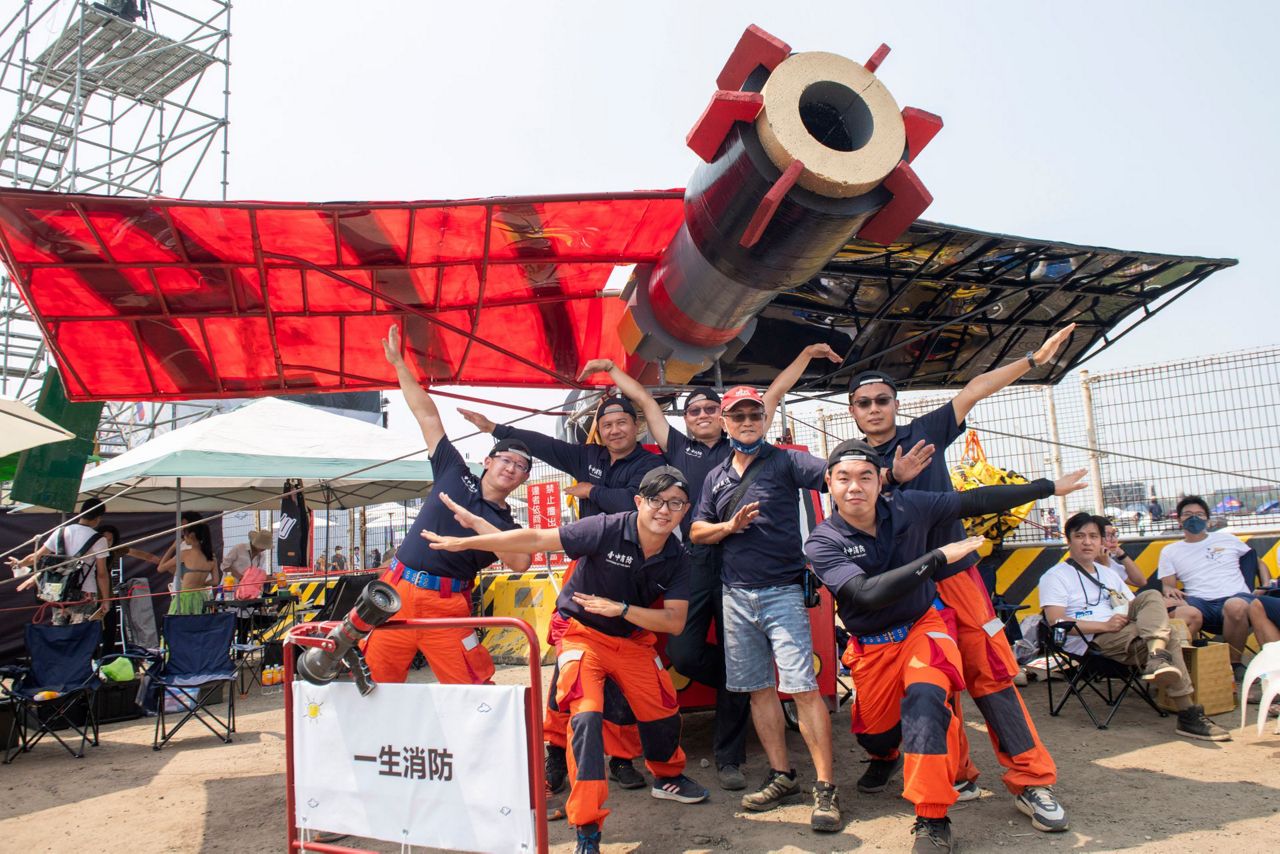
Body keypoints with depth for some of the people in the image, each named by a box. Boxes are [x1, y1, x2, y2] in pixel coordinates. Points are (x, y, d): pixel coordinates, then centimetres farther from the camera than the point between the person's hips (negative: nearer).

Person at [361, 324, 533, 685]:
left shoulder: (506, 525, 4)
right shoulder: (455, 473, 9)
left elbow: (521, 563, -19)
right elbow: (427, 415, 9)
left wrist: (475, 521, -19)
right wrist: (398, 363, 10)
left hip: (446, 604, -2)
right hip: (397, 589, 2)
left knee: (475, 687, -7)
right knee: (378, 680, 6)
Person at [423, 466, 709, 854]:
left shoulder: (675, 559, -10)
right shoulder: (607, 529, -24)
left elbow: (674, 622, -13)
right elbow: (536, 539, -24)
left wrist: (621, 608, -26)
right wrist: (464, 542, -24)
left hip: (634, 640, 5)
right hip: (583, 633, -4)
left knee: (665, 713, 7)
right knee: (587, 716, -21)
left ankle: (667, 778, 41)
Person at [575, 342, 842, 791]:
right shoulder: (678, 448, 18)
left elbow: (775, 392, 22)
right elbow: (644, 400, 24)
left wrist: (807, 354, 25)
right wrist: (610, 368, 30)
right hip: (694, 560, 1)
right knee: (683, 653, -7)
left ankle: (729, 759, 14)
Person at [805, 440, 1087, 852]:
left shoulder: (908, 506, -11)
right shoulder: (822, 542, -18)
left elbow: (976, 500, -1)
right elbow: (868, 593, -30)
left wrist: (1048, 487, 5)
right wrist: (938, 557, -29)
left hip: (924, 625, 0)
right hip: (872, 646, 1)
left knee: (924, 697, -29)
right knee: (874, 734, 13)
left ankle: (932, 820, -18)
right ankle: (886, 758, 54)